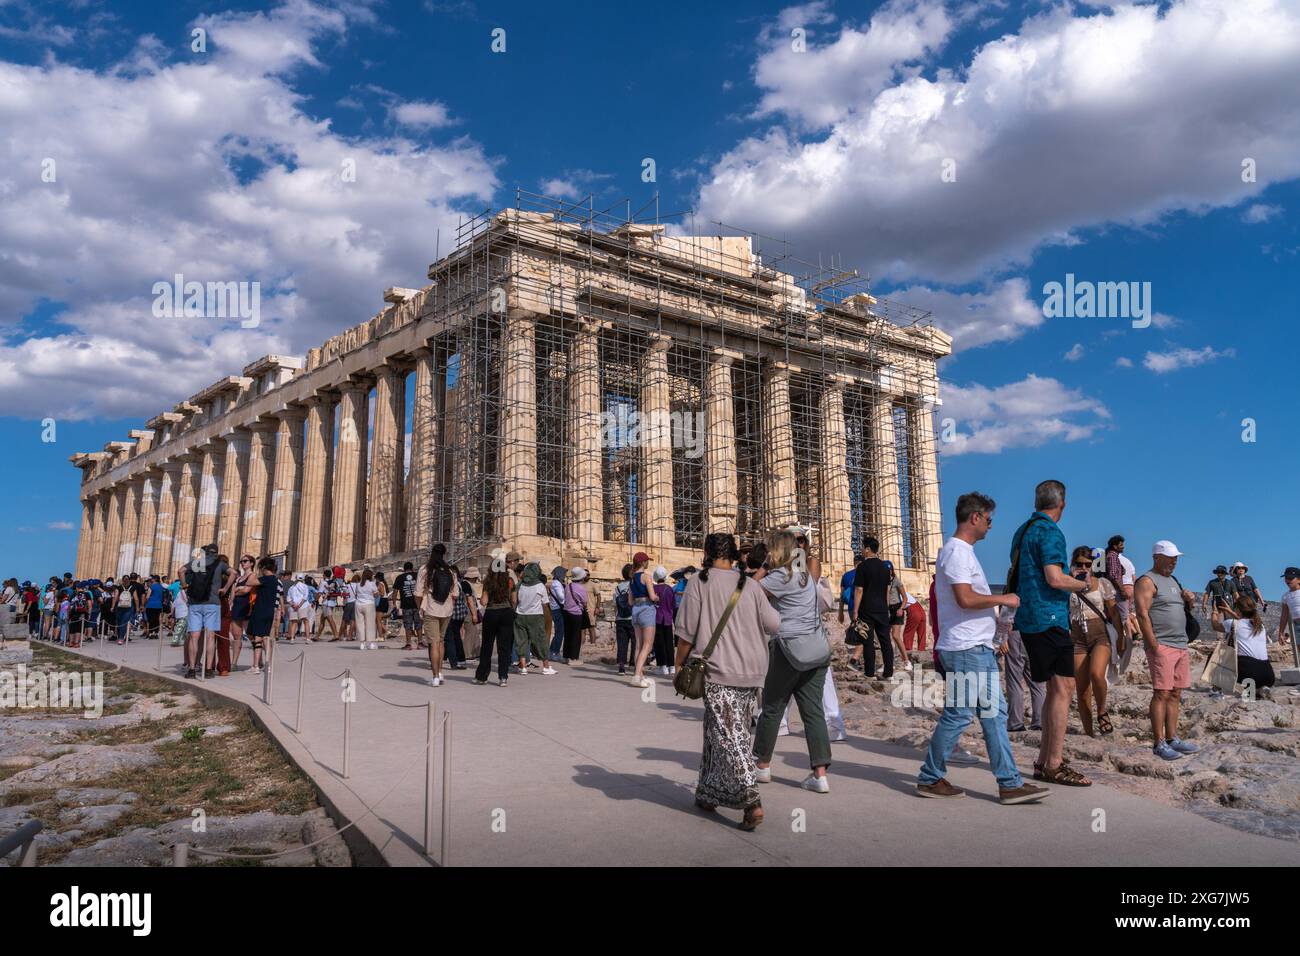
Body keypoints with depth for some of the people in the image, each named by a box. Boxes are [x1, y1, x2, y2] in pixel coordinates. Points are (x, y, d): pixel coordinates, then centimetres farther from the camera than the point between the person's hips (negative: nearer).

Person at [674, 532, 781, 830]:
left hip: (718, 672, -5)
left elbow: (686, 631, -8)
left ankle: (752, 802, -12)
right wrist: (776, 609, 24)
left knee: (728, 737, -2)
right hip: (751, 672, 5)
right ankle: (709, 795, 28)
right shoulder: (750, 585, 5)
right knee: (723, 734, 17)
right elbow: (774, 625, 2)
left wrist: (680, 664, 5)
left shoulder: (699, 582, -6)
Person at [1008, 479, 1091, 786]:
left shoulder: (1022, 531, 16)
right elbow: (1055, 578, -21)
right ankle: (1054, 766, -3)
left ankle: (1044, 761, 17)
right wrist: (1084, 584, -5)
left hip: (1029, 619, 10)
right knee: (1063, 688, -6)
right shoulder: (1050, 532, -13)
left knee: (1055, 688, 14)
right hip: (1049, 619, -10)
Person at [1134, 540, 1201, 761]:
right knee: (1162, 693, -9)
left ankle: (1172, 739, 15)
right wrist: (1154, 646, -20)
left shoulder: (1173, 581, 21)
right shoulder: (1147, 581, -6)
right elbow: (1143, 615, -15)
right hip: (1161, 646, -8)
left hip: (1181, 646, 8)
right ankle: (1159, 743, -7)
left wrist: (1189, 602, 7)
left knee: (1175, 694, 9)